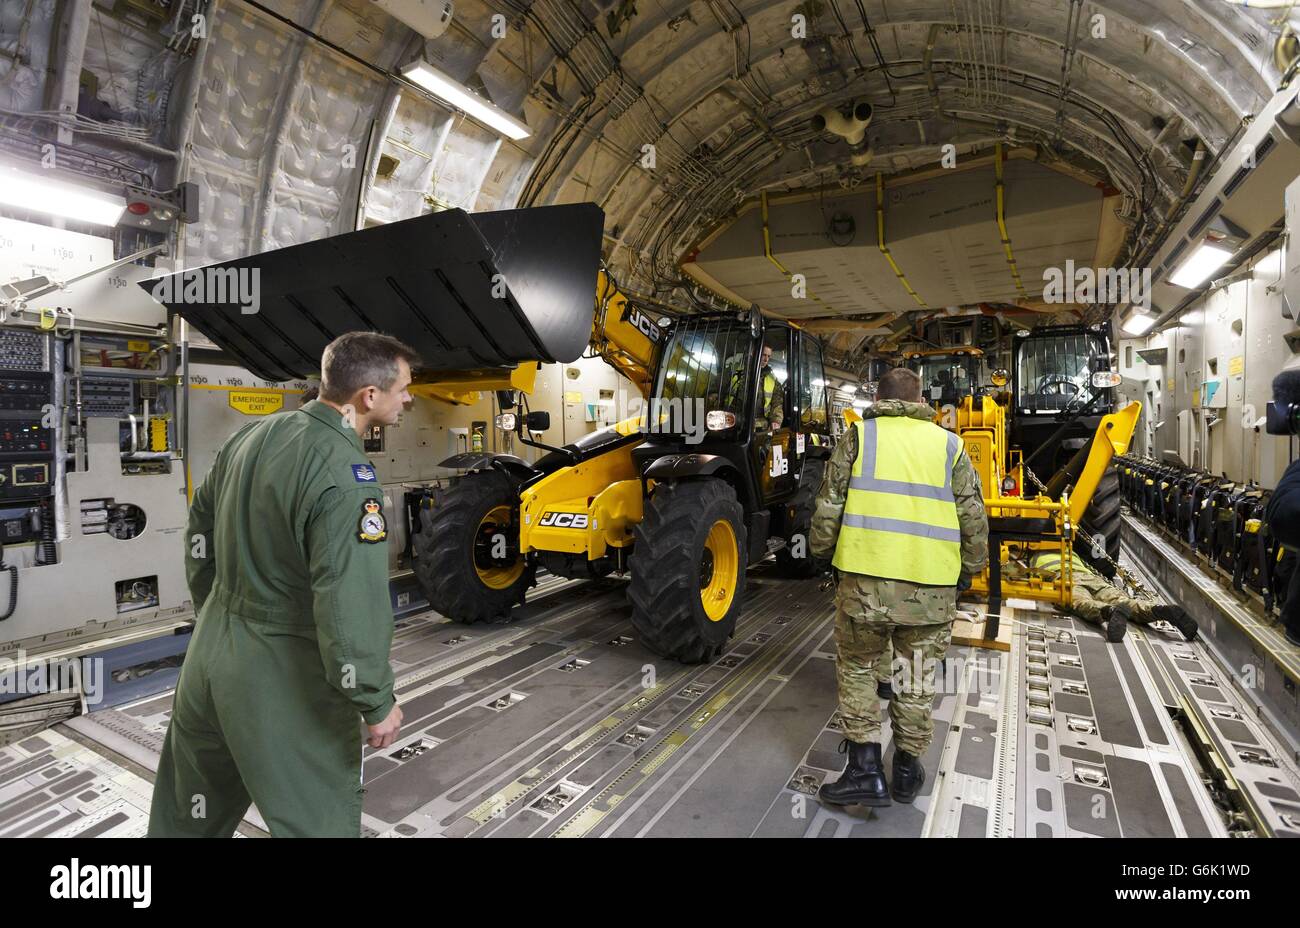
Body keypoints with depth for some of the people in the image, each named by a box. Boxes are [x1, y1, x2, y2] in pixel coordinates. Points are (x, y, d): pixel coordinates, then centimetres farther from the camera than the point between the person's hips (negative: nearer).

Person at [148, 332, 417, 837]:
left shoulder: (250, 435, 2)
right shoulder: (345, 476, -25)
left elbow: (200, 530, 14)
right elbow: (350, 607, -27)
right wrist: (377, 702, -15)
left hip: (210, 657, 8)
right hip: (285, 684, -8)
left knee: (187, 816, 28)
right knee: (316, 822, 10)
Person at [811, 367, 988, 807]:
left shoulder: (860, 435, 3)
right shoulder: (949, 444, 10)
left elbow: (829, 505, 1)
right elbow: (974, 518, 8)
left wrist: (821, 552, 16)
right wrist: (969, 569, 21)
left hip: (867, 579, -2)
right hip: (932, 588, 3)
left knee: (857, 669, 15)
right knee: (917, 678, 18)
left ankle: (865, 768, 12)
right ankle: (907, 769, 31)